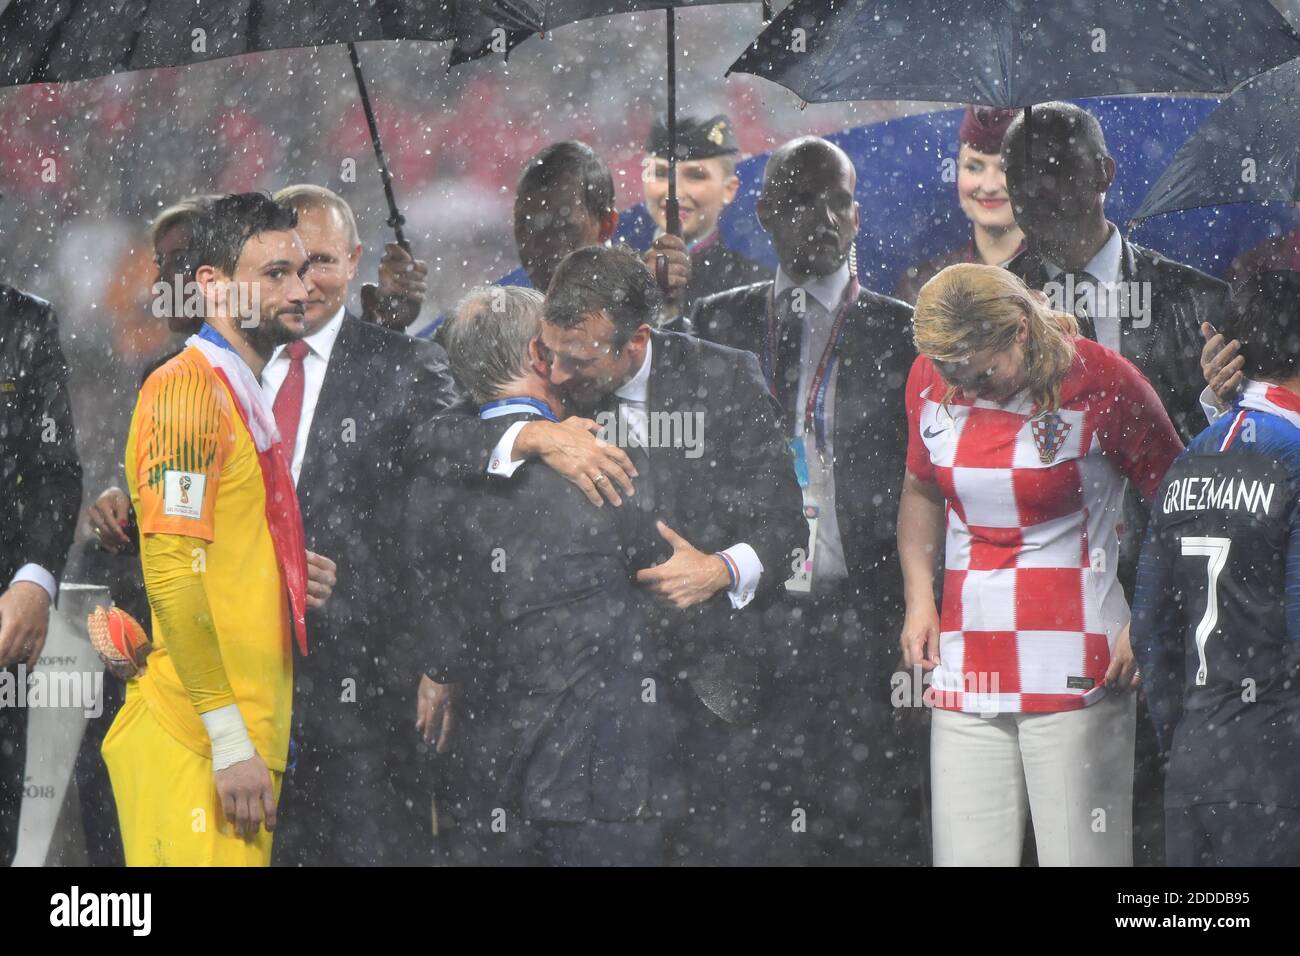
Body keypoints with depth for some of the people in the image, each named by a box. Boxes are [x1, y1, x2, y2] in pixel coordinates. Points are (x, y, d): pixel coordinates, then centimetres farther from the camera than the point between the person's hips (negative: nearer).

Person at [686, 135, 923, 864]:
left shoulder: (902, 334, 5)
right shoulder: (719, 324, 12)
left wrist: (915, 614, -4)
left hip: (860, 616, -2)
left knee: (871, 824, -4)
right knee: (753, 821, 1)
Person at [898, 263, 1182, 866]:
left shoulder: (1100, 381, -7)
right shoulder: (930, 378, 6)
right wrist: (919, 600, 9)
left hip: (1077, 674, -4)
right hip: (966, 672, 4)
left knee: (1081, 856, -5)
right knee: (965, 855, 2)